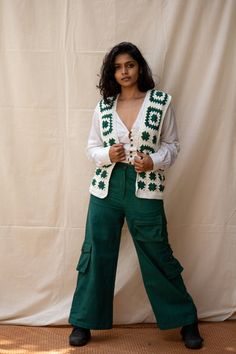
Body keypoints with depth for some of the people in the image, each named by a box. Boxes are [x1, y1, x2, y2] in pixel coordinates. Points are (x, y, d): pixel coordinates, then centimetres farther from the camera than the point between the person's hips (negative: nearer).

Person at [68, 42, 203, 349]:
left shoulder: (161, 102, -1)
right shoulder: (103, 107, 5)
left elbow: (172, 145, 4)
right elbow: (92, 147, 11)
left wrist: (153, 161, -15)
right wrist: (107, 154, -10)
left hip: (145, 190, -2)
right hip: (106, 188, 3)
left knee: (158, 256, 5)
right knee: (96, 253, 8)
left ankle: (186, 321, 24)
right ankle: (84, 322, 24)